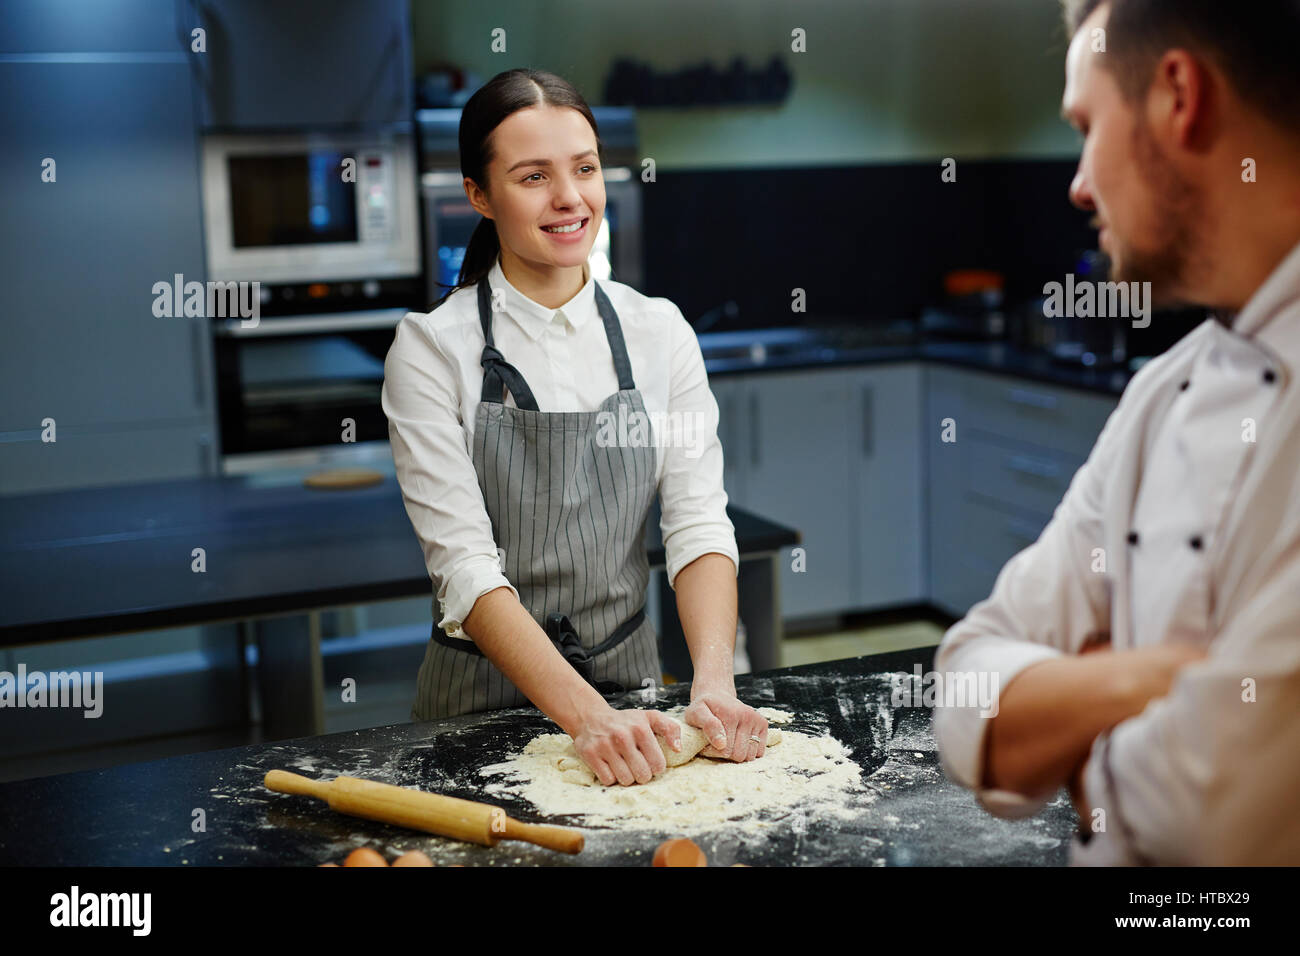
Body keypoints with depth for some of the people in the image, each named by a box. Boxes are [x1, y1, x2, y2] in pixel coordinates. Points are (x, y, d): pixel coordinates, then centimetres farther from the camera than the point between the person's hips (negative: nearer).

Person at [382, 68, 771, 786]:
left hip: (631, 679, 2)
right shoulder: (432, 348, -11)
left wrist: (713, 681, -21)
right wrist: (586, 716, -28)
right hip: (486, 692, -2)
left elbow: (699, 521, -5)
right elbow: (466, 567, -17)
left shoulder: (658, 331, -1)